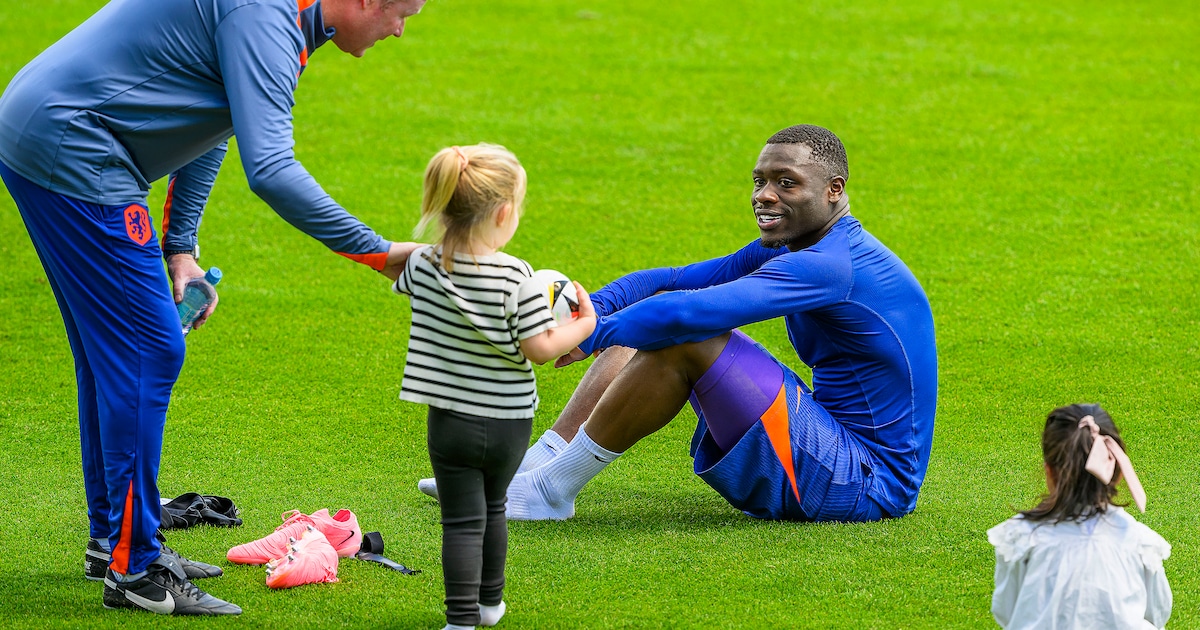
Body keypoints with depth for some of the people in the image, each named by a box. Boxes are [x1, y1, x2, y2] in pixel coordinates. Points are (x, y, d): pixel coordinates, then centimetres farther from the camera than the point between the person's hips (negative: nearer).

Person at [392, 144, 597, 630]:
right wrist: (585, 325, -2)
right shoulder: (516, 278, -20)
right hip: (509, 422, 0)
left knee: (463, 521, 3)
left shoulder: (424, 266, -10)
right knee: (492, 508, 22)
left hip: (451, 421, 0)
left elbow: (400, 279, 14)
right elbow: (540, 349, -17)